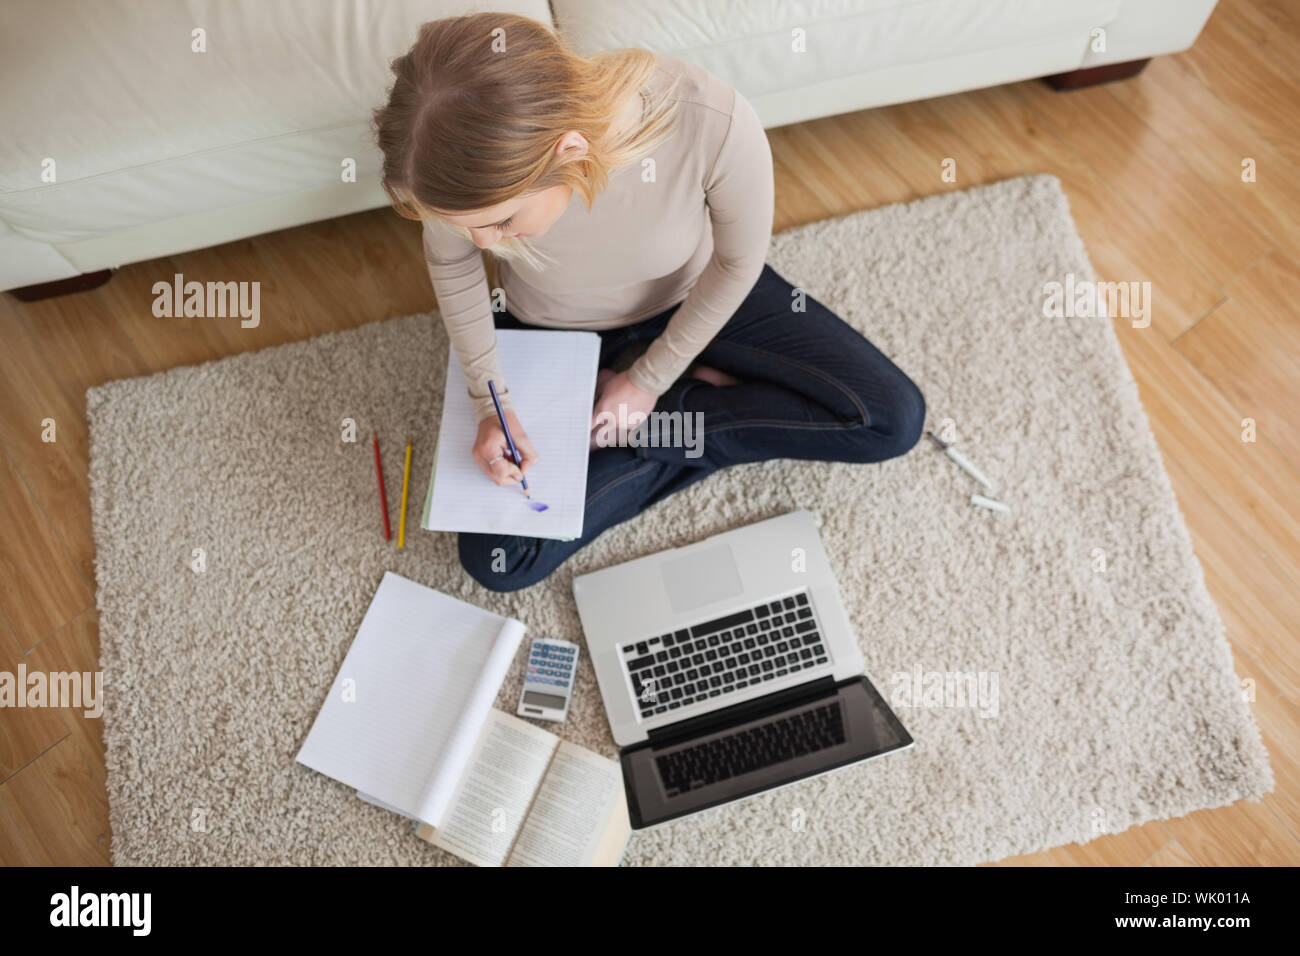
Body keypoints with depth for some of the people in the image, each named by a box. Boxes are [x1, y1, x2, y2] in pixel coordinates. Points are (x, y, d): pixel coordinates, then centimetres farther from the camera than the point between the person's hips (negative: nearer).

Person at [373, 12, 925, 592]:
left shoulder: (714, 124, -38)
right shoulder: (470, 161, -31)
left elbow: (738, 261, -17)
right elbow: (450, 263, -8)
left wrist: (650, 382, -13)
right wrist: (491, 400, -15)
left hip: (691, 299, -1)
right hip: (549, 330, 2)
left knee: (893, 420, -12)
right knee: (497, 563, -11)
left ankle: (661, 419, -2)